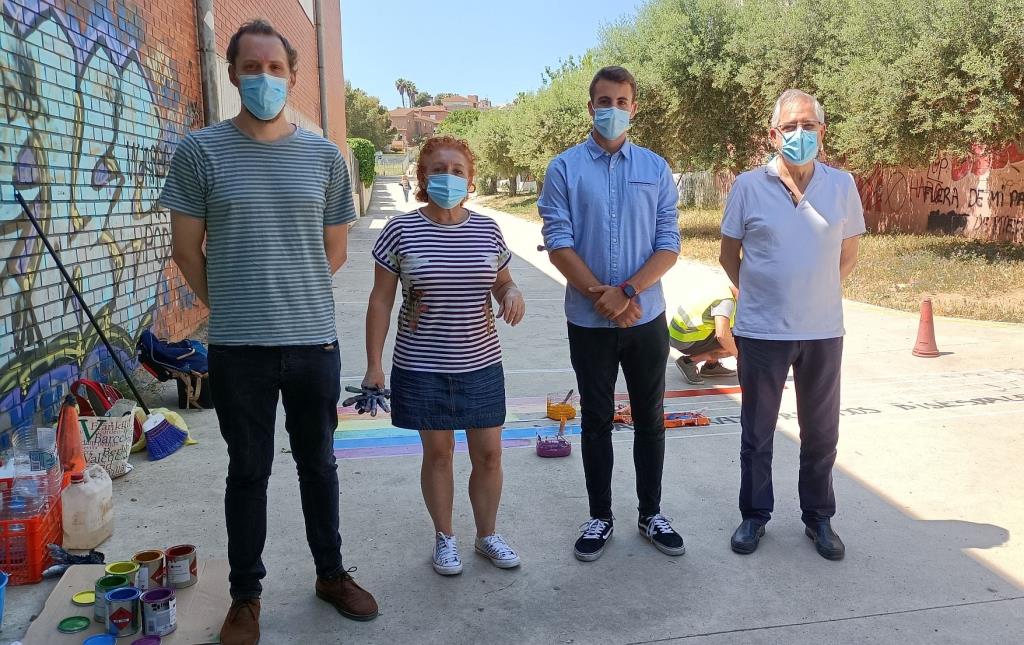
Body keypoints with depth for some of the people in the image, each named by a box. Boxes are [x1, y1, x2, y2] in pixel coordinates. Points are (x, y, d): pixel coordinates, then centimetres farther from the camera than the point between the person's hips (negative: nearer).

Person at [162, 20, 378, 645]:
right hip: (237, 345, -1)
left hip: (315, 339, 2)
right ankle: (246, 594, 28)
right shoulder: (200, 151, -1)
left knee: (319, 464, 15)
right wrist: (233, 306, 9)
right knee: (248, 471, 11)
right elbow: (188, 249, 3)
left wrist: (296, 298, 11)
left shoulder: (324, 155, 4)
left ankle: (332, 573, 34)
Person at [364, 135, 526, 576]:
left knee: (488, 454, 9)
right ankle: (444, 539, 31)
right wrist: (374, 364, -5)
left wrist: (512, 294, -10)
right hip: (422, 366, -2)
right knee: (437, 452, 11)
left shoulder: (488, 230, 1)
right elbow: (381, 301, -2)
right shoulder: (401, 231, -6)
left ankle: (487, 535, 31)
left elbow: (502, 283, 15)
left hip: (480, 364, 2)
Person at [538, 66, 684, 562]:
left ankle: (651, 513, 28)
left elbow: (669, 245, -2)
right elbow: (558, 244, -8)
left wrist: (628, 292, -17)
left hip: (647, 317, 2)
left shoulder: (655, 168, 3)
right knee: (596, 420, 10)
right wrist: (602, 295, -17)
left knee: (650, 418, 11)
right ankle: (600, 516, 25)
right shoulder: (565, 168, -1)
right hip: (589, 321, -1)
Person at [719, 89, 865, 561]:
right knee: (756, 430, 11)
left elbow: (848, 254, 10)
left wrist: (817, 293, 5)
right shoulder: (748, 186, -4)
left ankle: (818, 518, 30)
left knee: (821, 431, 12)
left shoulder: (842, 185, 1)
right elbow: (729, 254, 5)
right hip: (762, 329, -1)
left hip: (823, 331, 2)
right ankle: (754, 515, 27)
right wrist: (759, 294, 5)